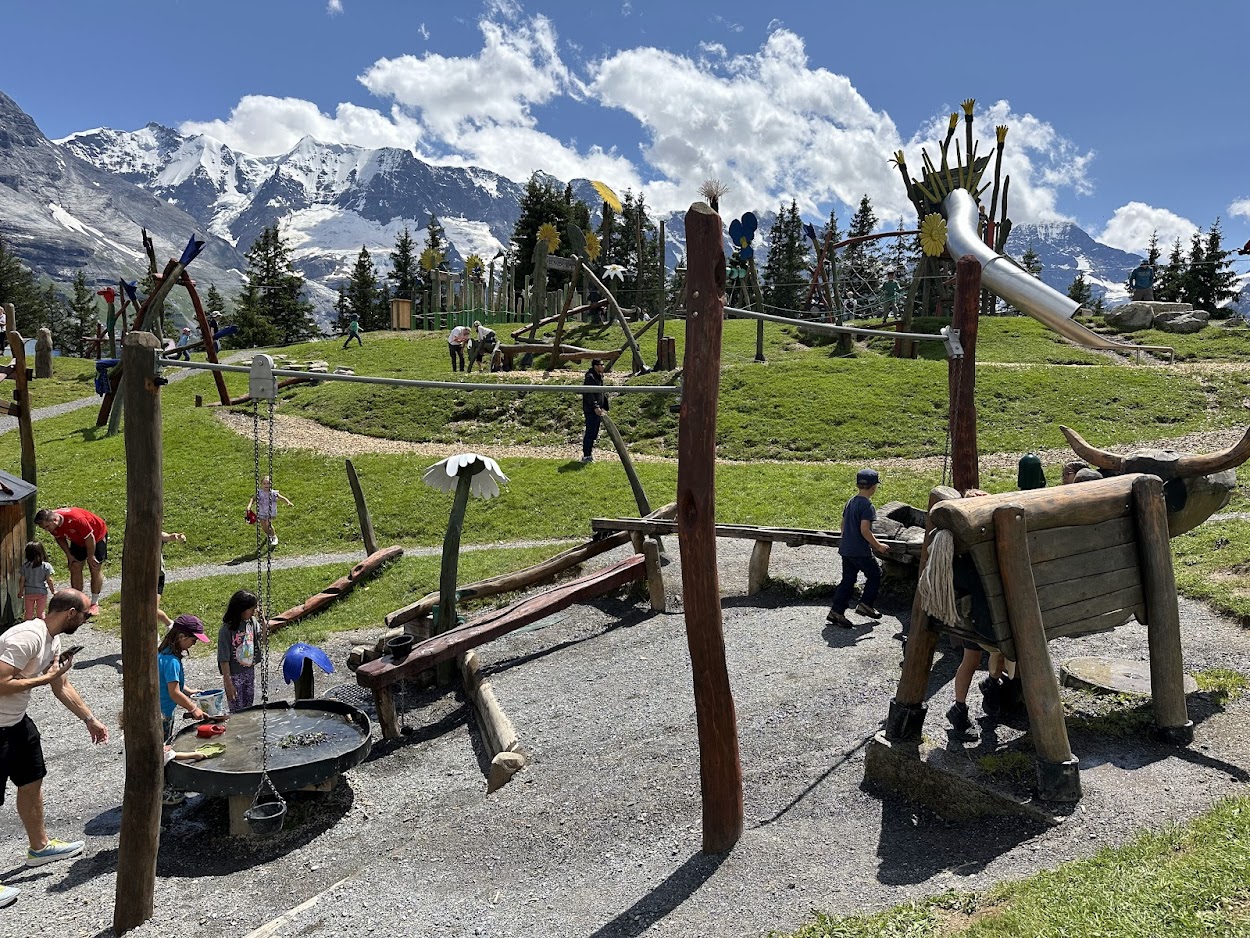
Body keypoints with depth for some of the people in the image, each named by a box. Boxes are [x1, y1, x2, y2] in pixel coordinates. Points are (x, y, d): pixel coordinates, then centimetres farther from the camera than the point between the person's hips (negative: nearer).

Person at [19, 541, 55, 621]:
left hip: (29, 593, 1)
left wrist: (21, 591, 12)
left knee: (29, 613, 15)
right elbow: (49, 580, -11)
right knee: (40, 612, 11)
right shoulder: (46, 566, -13)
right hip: (42, 592, -1)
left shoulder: (25, 566, -7)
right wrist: (53, 591, 1)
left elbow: (22, 580, -1)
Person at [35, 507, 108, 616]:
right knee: (75, 568, 1)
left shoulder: (75, 519, -41)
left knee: (96, 569, -3)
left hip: (97, 536, -6)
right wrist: (69, 555, -1)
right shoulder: (53, 526, -19)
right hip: (78, 540, 6)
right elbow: (60, 538, 4)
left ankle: (95, 603, 5)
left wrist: (90, 557, -18)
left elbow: (90, 538, -29)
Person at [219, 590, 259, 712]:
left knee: (249, 710, 15)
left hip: (250, 672, 5)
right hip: (234, 675, -5)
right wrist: (228, 683, -16)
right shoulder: (227, 629, -18)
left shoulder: (252, 622, -2)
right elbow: (223, 660, -16)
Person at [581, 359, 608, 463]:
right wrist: (595, 407, -26)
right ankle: (586, 456, -1)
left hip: (597, 409, 10)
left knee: (594, 433, 14)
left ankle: (589, 453, 23)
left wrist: (604, 407, 22)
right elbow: (589, 394, -22)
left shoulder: (599, 376, 16)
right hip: (591, 410, -10)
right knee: (590, 433, -7)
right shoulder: (590, 377, -15)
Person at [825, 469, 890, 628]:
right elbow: (864, 530, -22)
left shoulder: (851, 501, 10)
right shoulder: (867, 505, -16)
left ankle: (836, 612, 8)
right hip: (860, 551, -8)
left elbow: (843, 524, 17)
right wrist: (878, 546, -12)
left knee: (848, 579, 11)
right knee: (875, 574, 12)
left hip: (846, 549, 8)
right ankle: (865, 604, 14)